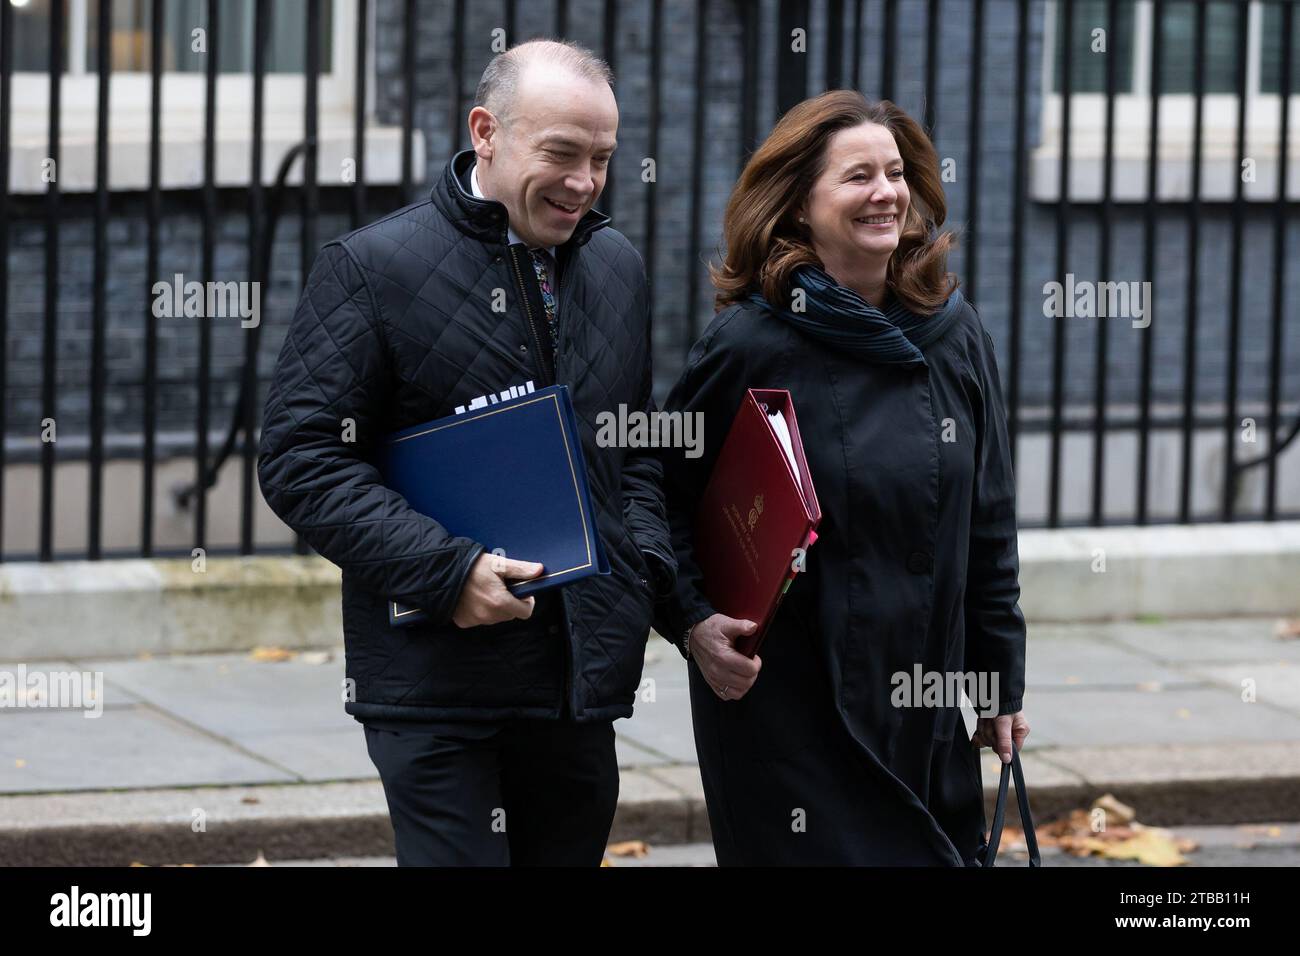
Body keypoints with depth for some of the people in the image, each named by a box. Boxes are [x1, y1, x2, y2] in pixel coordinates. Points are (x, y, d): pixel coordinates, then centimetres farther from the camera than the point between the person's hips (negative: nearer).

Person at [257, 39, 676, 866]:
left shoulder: (618, 267, 13)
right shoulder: (372, 266, -6)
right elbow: (301, 458, -9)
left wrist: (645, 566, 5)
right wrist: (448, 571, -19)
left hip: (584, 674, 6)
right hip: (438, 681, -5)